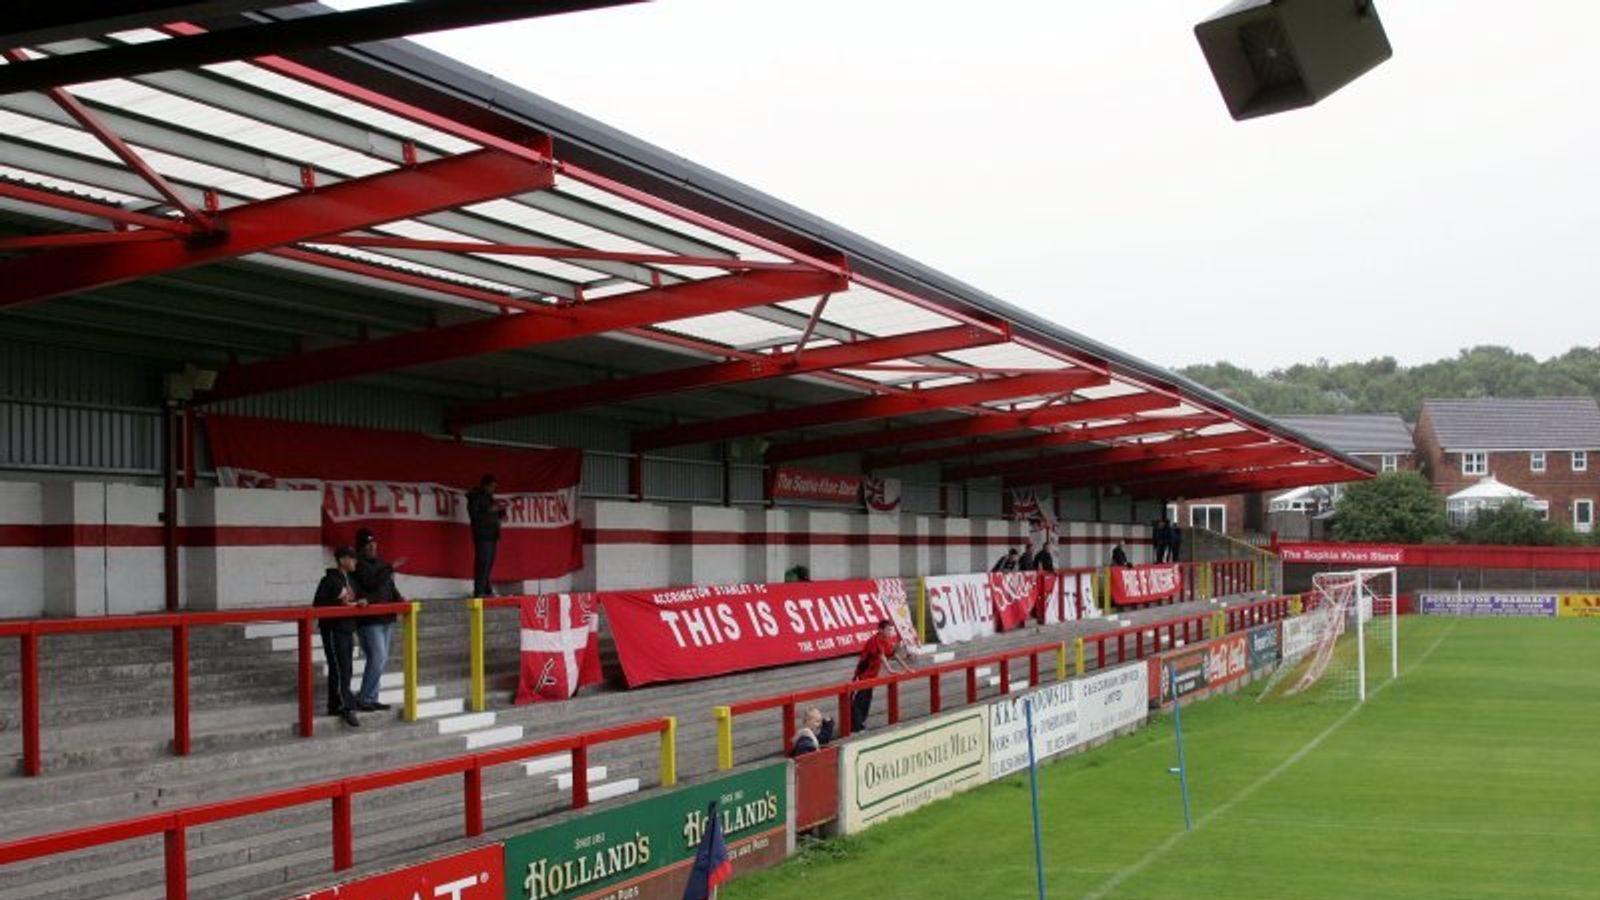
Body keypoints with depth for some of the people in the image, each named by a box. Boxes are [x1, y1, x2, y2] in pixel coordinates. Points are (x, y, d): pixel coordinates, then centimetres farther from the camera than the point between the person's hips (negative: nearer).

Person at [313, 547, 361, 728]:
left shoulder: (350, 581, 14)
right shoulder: (329, 580, -11)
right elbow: (318, 604, -15)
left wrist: (359, 603, 2)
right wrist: (341, 605, -20)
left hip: (348, 630, 9)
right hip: (333, 630, -9)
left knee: (346, 670, 10)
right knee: (340, 669, -11)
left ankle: (336, 706, 18)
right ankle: (346, 708, -13)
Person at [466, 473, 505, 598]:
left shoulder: (488, 497, 20)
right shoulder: (476, 497, -6)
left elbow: (495, 516, 25)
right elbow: (473, 514, -16)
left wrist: (500, 510, 4)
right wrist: (490, 510, -19)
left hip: (491, 535, 9)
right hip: (482, 535, -9)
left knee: (489, 562, 9)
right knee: (483, 562, -13)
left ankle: (486, 589, 14)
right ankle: (479, 591, -14)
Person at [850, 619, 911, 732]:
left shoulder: (887, 641, 4)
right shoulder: (876, 640, -24)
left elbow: (894, 655, 11)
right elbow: (881, 656, -35)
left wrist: (906, 668, 7)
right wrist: (890, 670, -44)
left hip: (871, 674, 9)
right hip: (862, 674, -9)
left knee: (867, 699, 15)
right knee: (858, 700, -7)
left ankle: (860, 723, 25)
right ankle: (855, 726, -7)